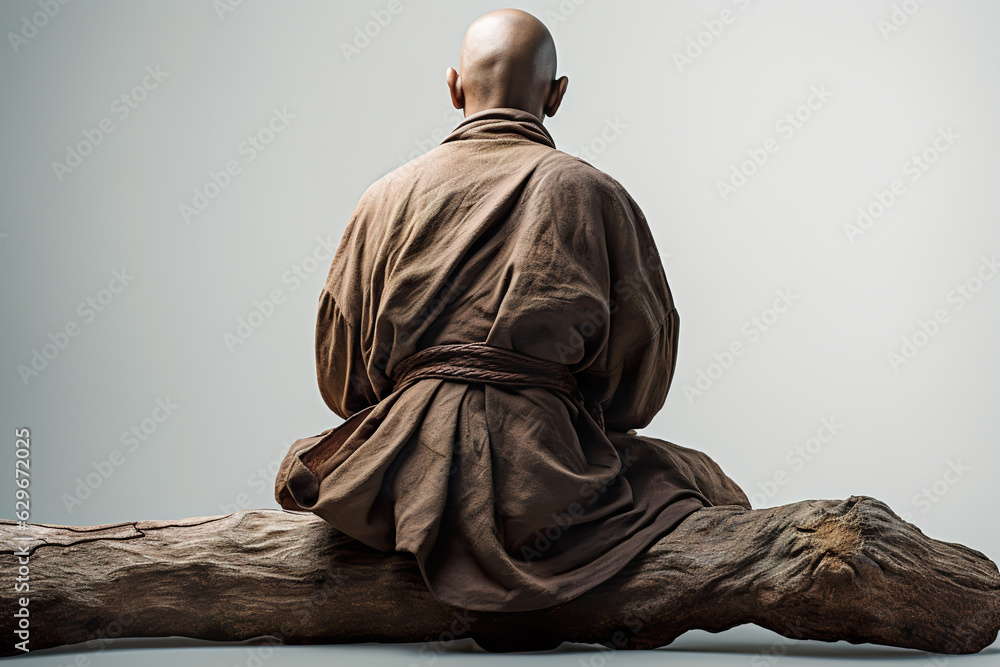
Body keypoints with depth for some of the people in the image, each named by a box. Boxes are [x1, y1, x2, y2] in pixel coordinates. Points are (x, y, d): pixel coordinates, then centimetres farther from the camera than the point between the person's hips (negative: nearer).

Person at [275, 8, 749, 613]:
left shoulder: (390, 196, 9)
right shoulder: (594, 194, 2)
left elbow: (342, 377, 12)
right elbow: (641, 375, 5)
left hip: (408, 466, 2)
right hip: (545, 468, -2)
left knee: (300, 467, 35)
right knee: (710, 491, 22)